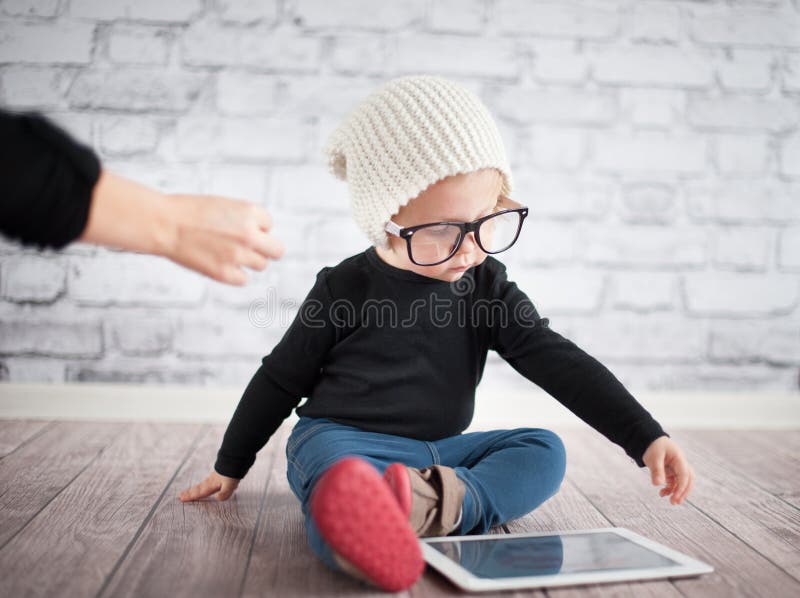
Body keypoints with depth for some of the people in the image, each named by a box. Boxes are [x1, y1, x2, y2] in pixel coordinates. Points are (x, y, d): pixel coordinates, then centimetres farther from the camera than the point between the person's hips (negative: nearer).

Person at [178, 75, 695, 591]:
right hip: (342, 438, -4)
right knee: (341, 474, -38)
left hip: (438, 450, 5)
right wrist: (230, 466, 13)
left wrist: (646, 437, -13)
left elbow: (556, 359, -3)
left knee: (545, 451, -16)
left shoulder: (489, 287, 2)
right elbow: (281, 379, 4)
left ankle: (435, 503, -41)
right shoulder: (346, 288, -7)